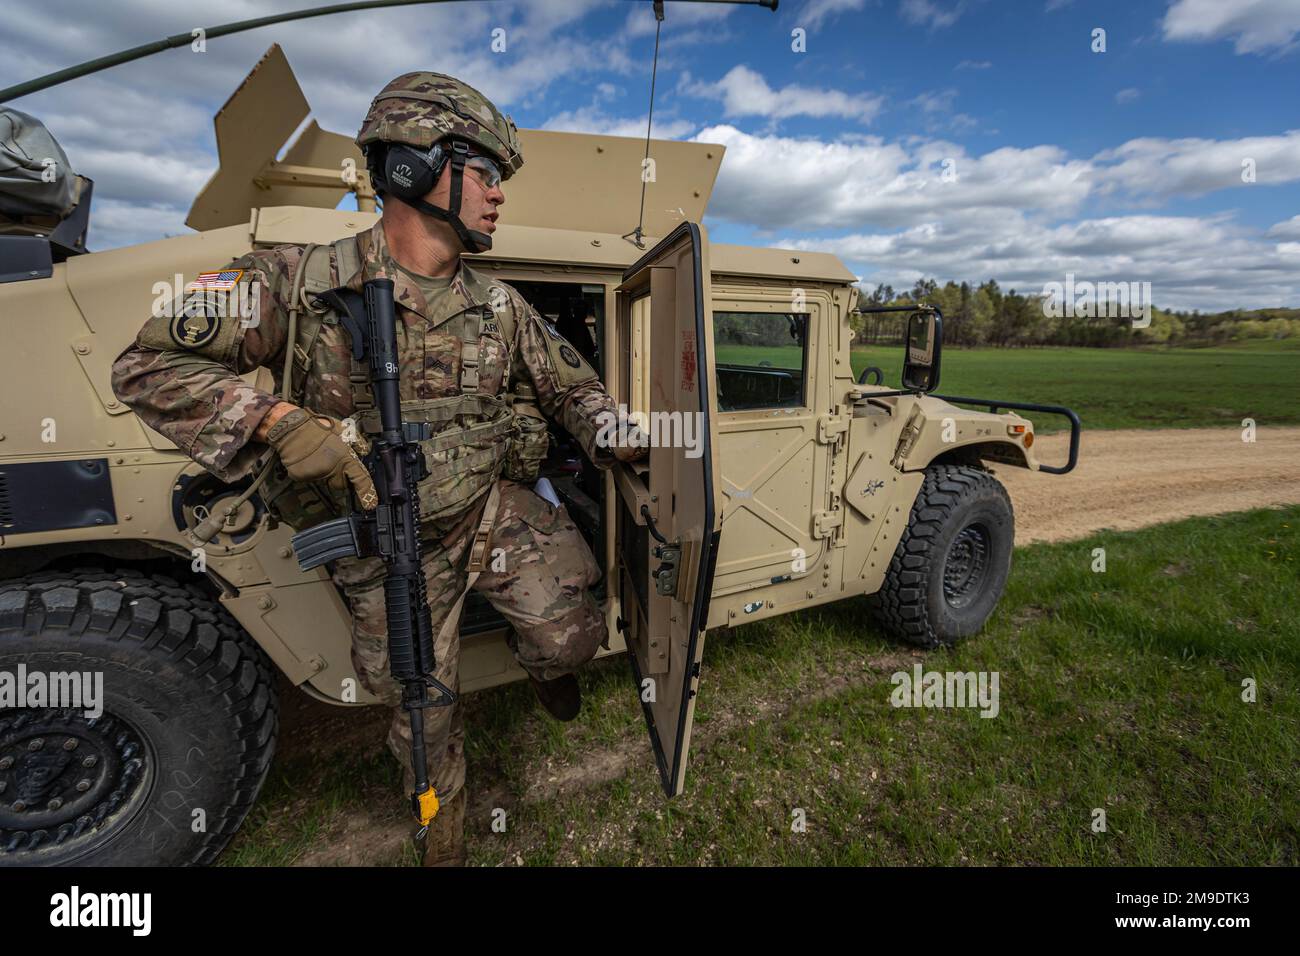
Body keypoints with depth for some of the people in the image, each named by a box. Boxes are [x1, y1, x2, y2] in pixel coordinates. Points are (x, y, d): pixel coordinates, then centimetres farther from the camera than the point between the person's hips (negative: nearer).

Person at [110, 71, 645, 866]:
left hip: (497, 509, 3)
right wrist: (281, 421, -28)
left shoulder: (500, 306, -2)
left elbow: (570, 385, 9)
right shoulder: (301, 283, -14)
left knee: (573, 638, -6)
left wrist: (612, 436, -7)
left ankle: (547, 664, 35)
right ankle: (443, 829, 45)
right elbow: (150, 366, -12)